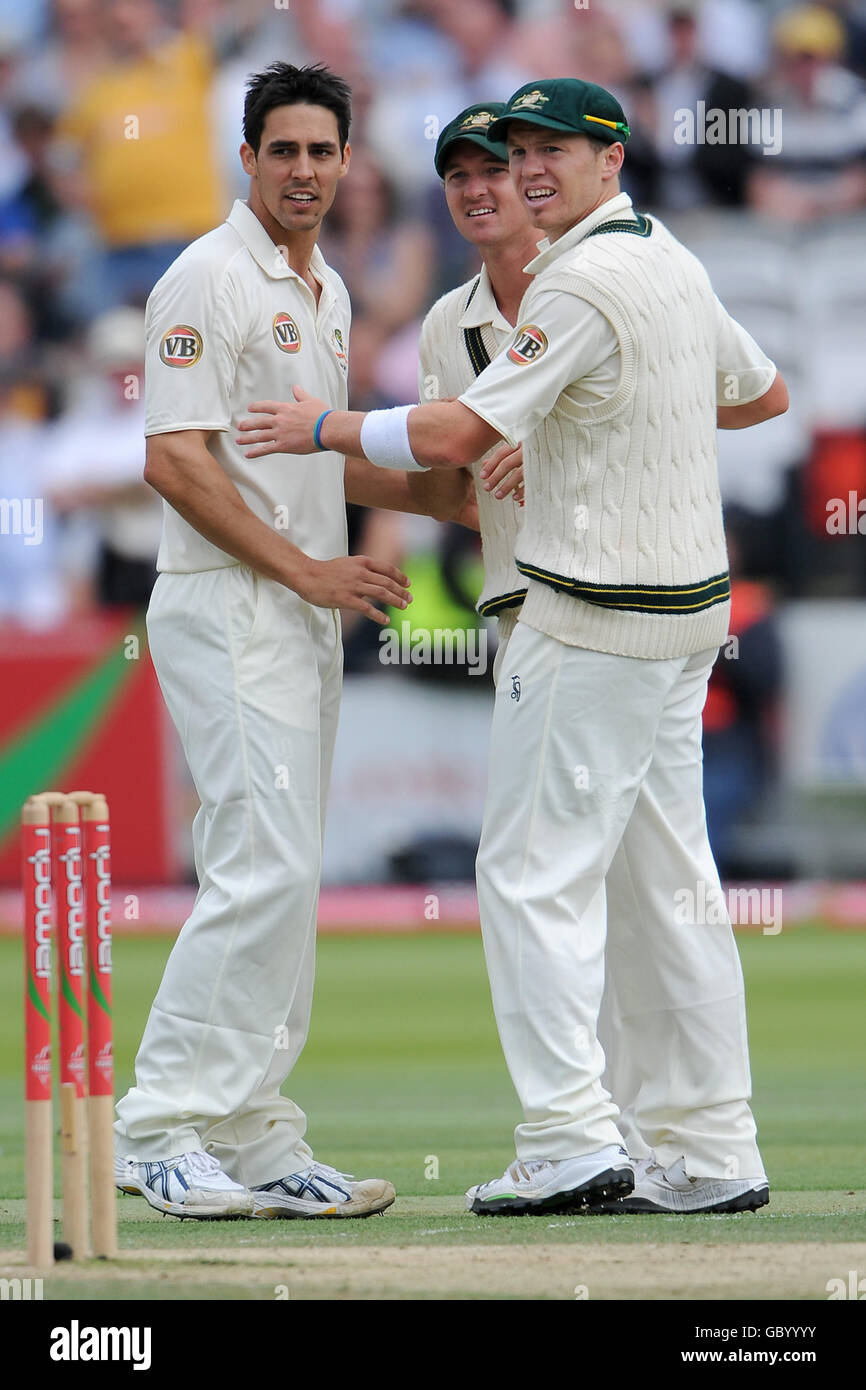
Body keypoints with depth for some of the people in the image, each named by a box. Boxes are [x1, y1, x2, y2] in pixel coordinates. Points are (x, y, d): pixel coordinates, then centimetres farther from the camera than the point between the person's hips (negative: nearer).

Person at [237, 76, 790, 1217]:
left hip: (594, 627, -9)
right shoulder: (676, 263, 13)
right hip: (689, 610, 9)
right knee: (671, 881, 10)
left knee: (535, 873, -6)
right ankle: (709, 1155, 10)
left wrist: (324, 428, -7)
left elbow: (452, 438, -22)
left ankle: (573, 1145, -11)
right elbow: (763, 392, 28)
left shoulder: (584, 282, -17)